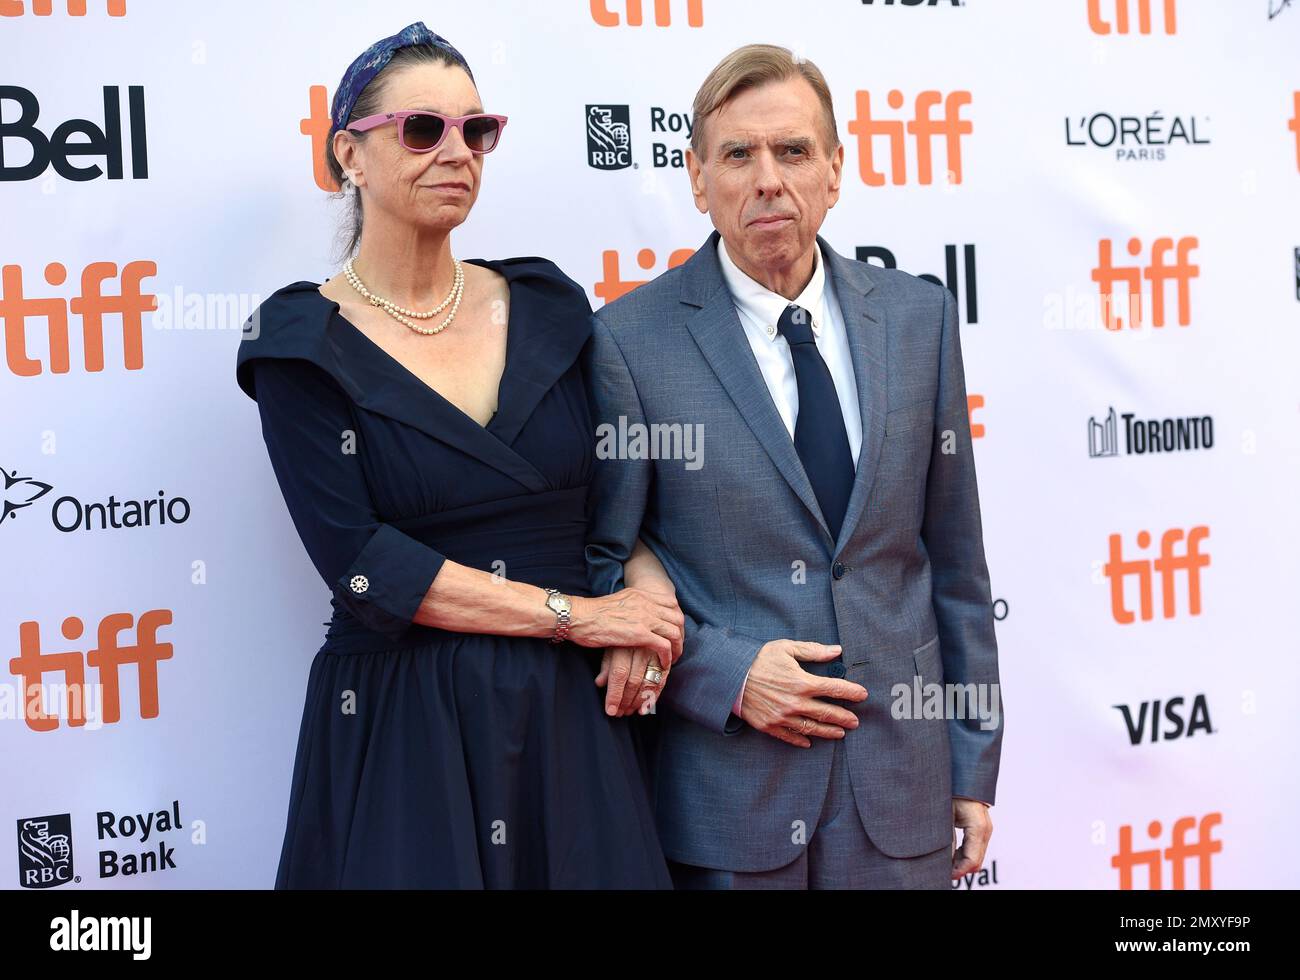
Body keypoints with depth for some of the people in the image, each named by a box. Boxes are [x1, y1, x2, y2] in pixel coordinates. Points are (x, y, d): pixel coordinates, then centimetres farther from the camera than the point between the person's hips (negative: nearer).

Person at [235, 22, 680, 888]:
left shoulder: (546, 307, 6)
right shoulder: (304, 344, -5)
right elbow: (360, 563, -13)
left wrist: (641, 588, -11)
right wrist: (573, 613, -12)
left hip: (572, 713, 3)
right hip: (401, 727, -3)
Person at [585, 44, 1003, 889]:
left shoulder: (920, 317, 3)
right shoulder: (631, 341, -7)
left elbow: (954, 559, 6)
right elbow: (598, 566, -2)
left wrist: (974, 764, 7)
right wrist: (726, 674, -14)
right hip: (725, 786, -2)